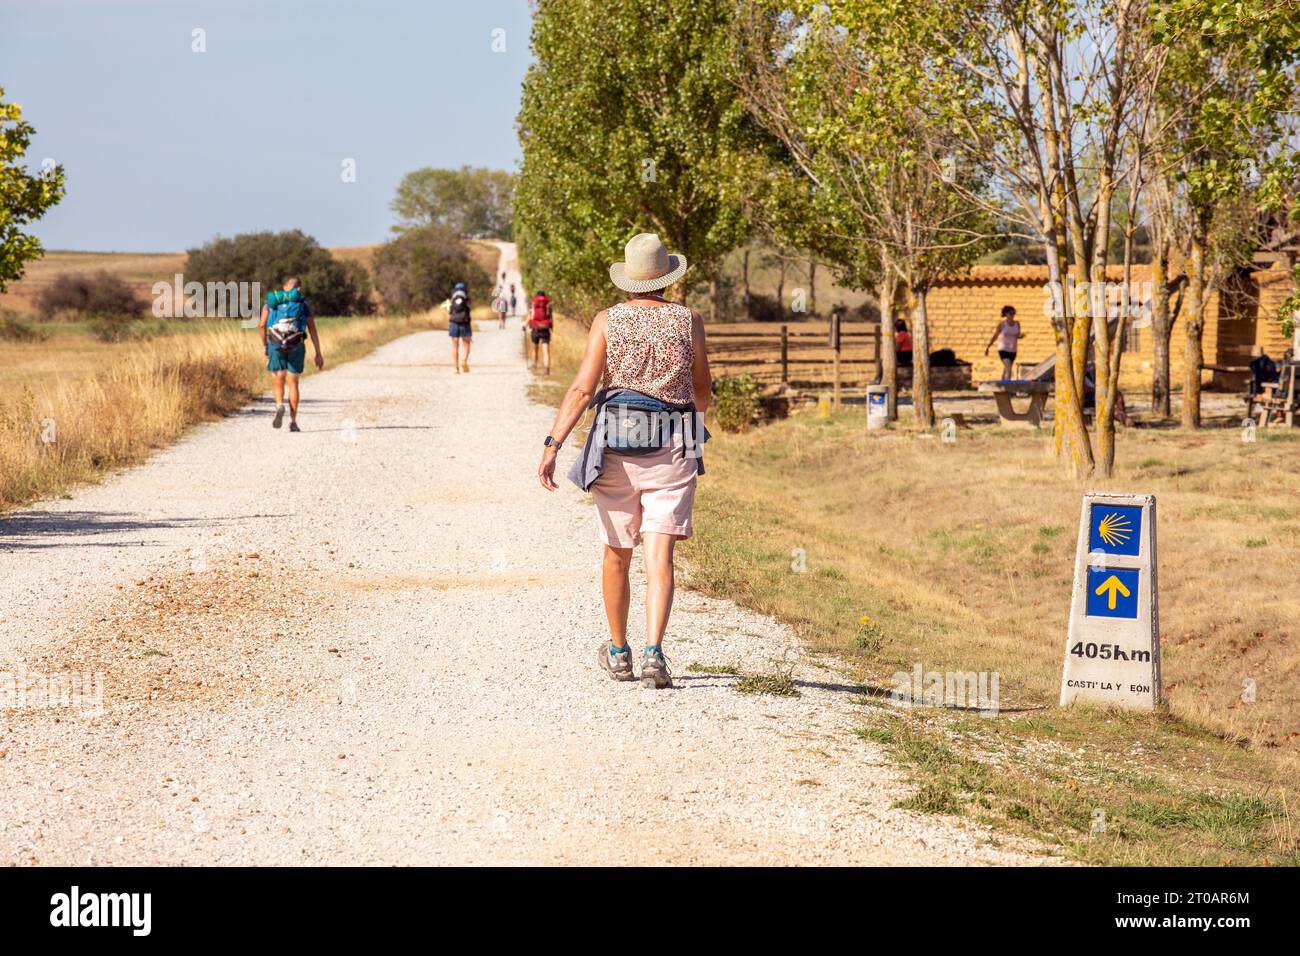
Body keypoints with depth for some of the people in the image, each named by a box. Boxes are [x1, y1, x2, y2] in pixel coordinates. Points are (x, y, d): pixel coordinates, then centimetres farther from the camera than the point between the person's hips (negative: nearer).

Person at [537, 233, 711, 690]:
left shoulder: (607, 321, 0)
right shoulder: (688, 322, 1)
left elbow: (582, 389, -10)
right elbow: (703, 392, 12)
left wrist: (552, 445, -11)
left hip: (615, 449, 1)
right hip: (673, 451, -1)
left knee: (617, 553, 16)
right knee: (659, 558, -6)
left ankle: (618, 653, 28)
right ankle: (653, 651, -24)